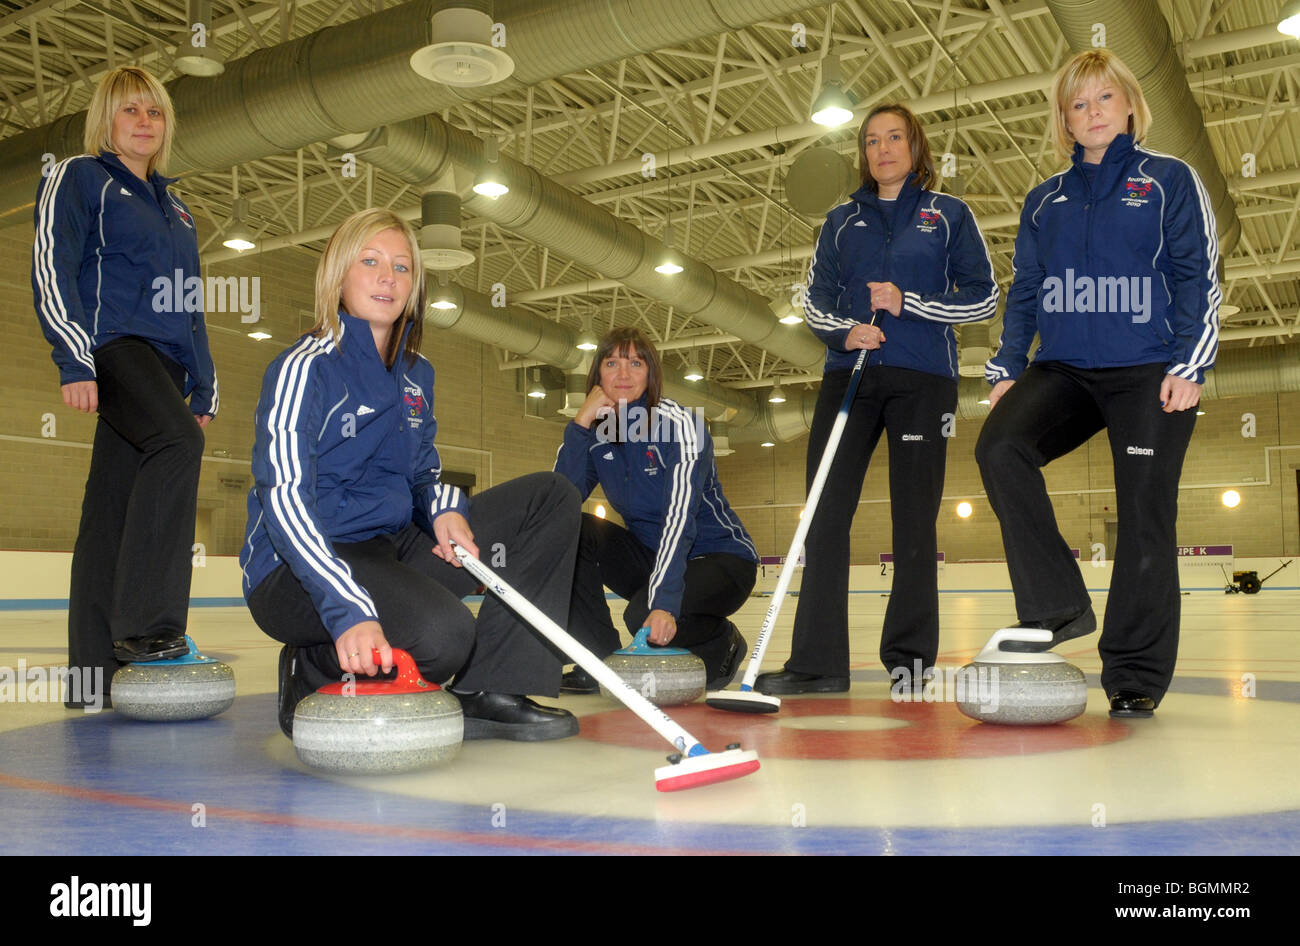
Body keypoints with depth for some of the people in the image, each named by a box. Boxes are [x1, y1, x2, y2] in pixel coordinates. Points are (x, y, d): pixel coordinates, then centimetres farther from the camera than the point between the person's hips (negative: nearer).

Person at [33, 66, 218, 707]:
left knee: (114, 512, 2)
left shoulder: (174, 207, 28)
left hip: (163, 363, 7)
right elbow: (52, 271, -4)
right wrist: (74, 360, -17)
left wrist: (204, 388, 19)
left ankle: (98, 673, 1)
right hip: (112, 344, -6)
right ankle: (148, 624, -35)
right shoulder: (77, 178, 8)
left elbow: (191, 308, 28)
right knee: (177, 442, -33)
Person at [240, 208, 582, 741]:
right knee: (441, 634, -36)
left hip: (391, 547, 8)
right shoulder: (305, 367, -12)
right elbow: (283, 501, -23)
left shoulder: (415, 374, 10)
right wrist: (350, 611, -36)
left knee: (551, 499, 0)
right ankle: (313, 671, -2)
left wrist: (444, 510, -8)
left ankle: (486, 693, -9)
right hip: (299, 572, -8)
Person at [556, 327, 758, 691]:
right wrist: (580, 424, -21)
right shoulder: (597, 435, -1)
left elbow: (679, 517, -30)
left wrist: (664, 602, -41)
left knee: (646, 616, -33)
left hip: (720, 558, -5)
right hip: (651, 555, 6)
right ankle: (598, 660, -10)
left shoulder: (679, 424, -18)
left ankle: (722, 643, 1)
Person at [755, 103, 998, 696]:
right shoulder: (842, 221, 18)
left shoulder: (949, 215, 9)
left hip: (922, 380, -2)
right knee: (825, 514, -6)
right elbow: (815, 296, 12)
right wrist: (844, 330, -9)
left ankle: (908, 656, 7)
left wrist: (907, 303, -9)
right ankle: (818, 661, -4)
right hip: (849, 376, 3)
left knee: (914, 520, -2)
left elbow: (983, 298, 4)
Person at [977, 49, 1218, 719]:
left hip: (1149, 373, -3)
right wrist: (1007, 367, 6)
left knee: (1144, 519, -5)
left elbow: (1198, 277, 2)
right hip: (1063, 369, 3)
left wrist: (1190, 364, -10)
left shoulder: (1171, 181, 8)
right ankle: (1057, 608, -16)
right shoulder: (1045, 200, 18)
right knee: (999, 447, -25)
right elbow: (1024, 290, 18)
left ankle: (1135, 676, 6)